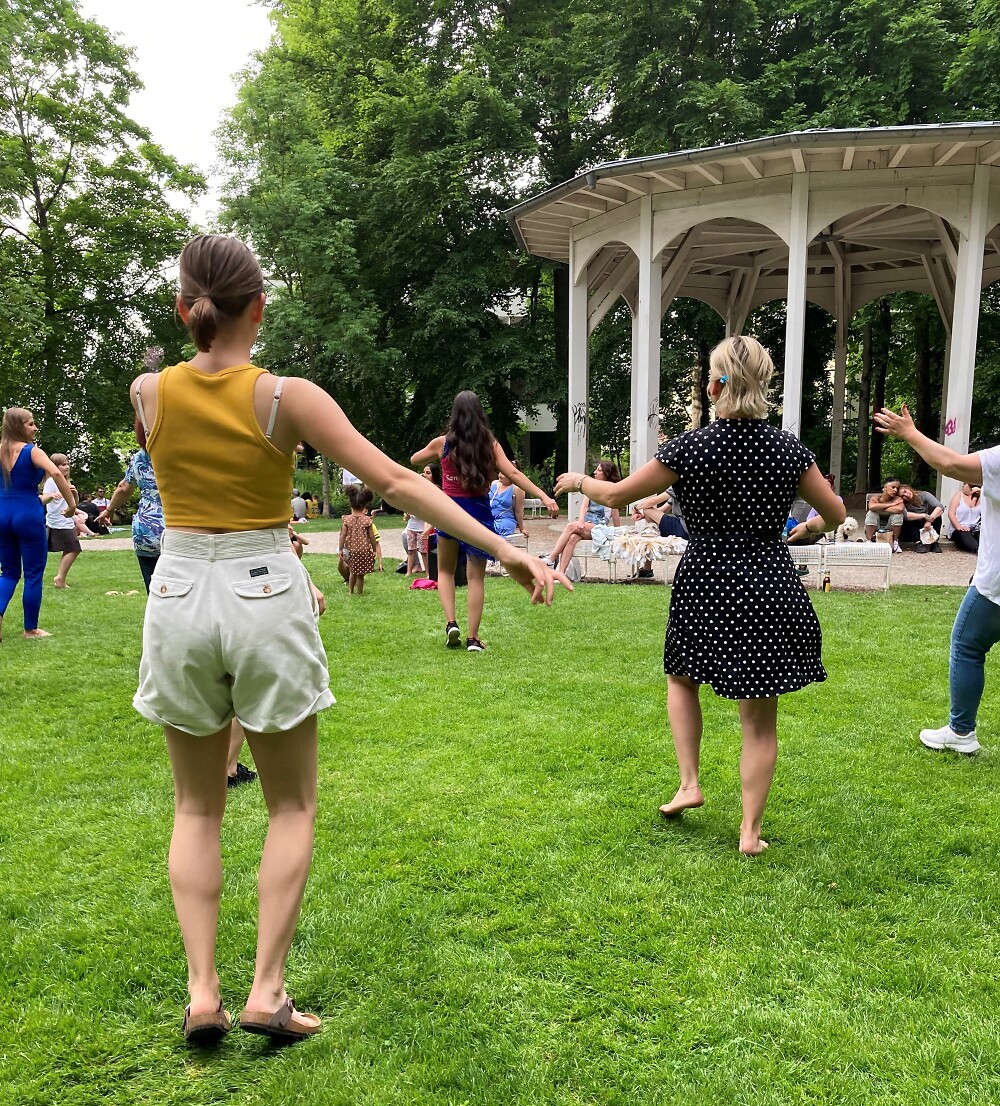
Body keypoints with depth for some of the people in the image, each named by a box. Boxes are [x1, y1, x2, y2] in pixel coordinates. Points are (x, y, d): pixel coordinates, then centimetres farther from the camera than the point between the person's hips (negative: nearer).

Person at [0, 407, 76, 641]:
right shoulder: (32, 451, -9)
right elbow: (56, 473, -26)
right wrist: (71, 504, -21)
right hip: (28, 515, -5)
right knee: (33, 574, 5)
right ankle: (30, 629, 11)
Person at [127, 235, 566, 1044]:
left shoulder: (149, 392, -1)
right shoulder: (287, 397, -11)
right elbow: (397, 482, -16)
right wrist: (507, 551, -15)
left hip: (180, 595, 3)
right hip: (265, 597, -3)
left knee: (197, 806, 17)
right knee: (292, 805, 13)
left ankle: (202, 991, 14)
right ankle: (267, 990, 11)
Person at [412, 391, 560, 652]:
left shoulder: (442, 443, -2)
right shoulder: (490, 444, -2)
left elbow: (414, 460, 15)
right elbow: (513, 474, -11)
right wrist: (544, 497, -13)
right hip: (479, 511, 0)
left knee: (445, 570, 20)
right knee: (476, 576, 6)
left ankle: (451, 623, 3)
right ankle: (472, 638, 6)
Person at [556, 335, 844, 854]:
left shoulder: (692, 446, -11)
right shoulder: (788, 448, -4)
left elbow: (617, 495, -3)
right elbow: (835, 514, 6)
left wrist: (579, 480, 15)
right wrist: (808, 527, 28)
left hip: (706, 589, -1)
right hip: (770, 589, 2)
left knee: (681, 675, 27)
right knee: (760, 718, 10)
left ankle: (688, 782, 19)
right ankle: (750, 831, 17)